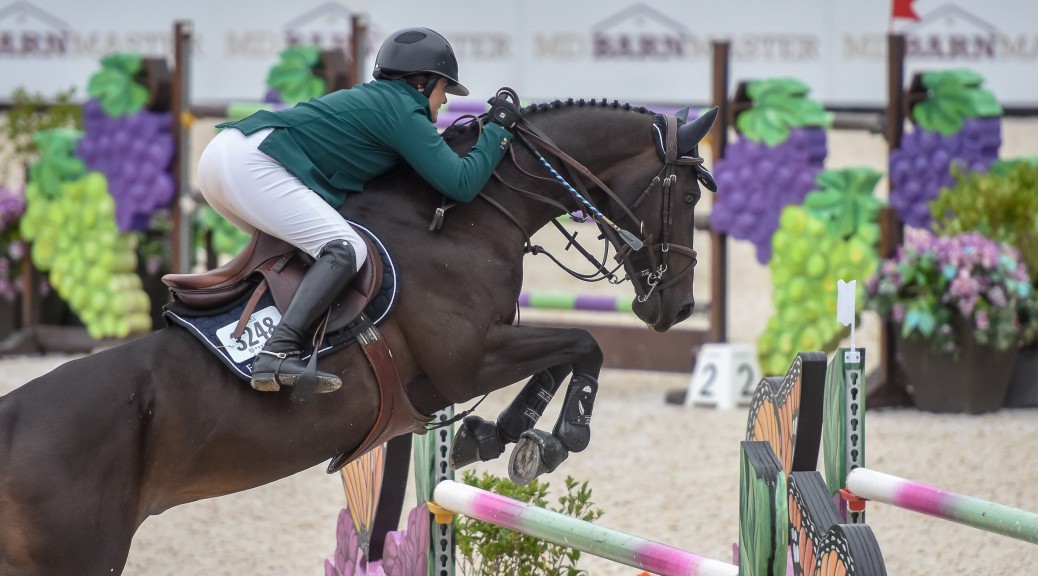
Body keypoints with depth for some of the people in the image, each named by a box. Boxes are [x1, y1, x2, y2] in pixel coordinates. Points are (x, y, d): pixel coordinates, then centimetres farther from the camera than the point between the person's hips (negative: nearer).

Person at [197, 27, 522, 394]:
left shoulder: (372, 99, 28)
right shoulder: (405, 112, 1)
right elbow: (461, 184, -4)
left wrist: (462, 142, 36)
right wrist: (499, 128, 7)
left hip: (220, 154, 10)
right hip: (251, 166, -10)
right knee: (346, 249, -17)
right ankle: (278, 353, -32)